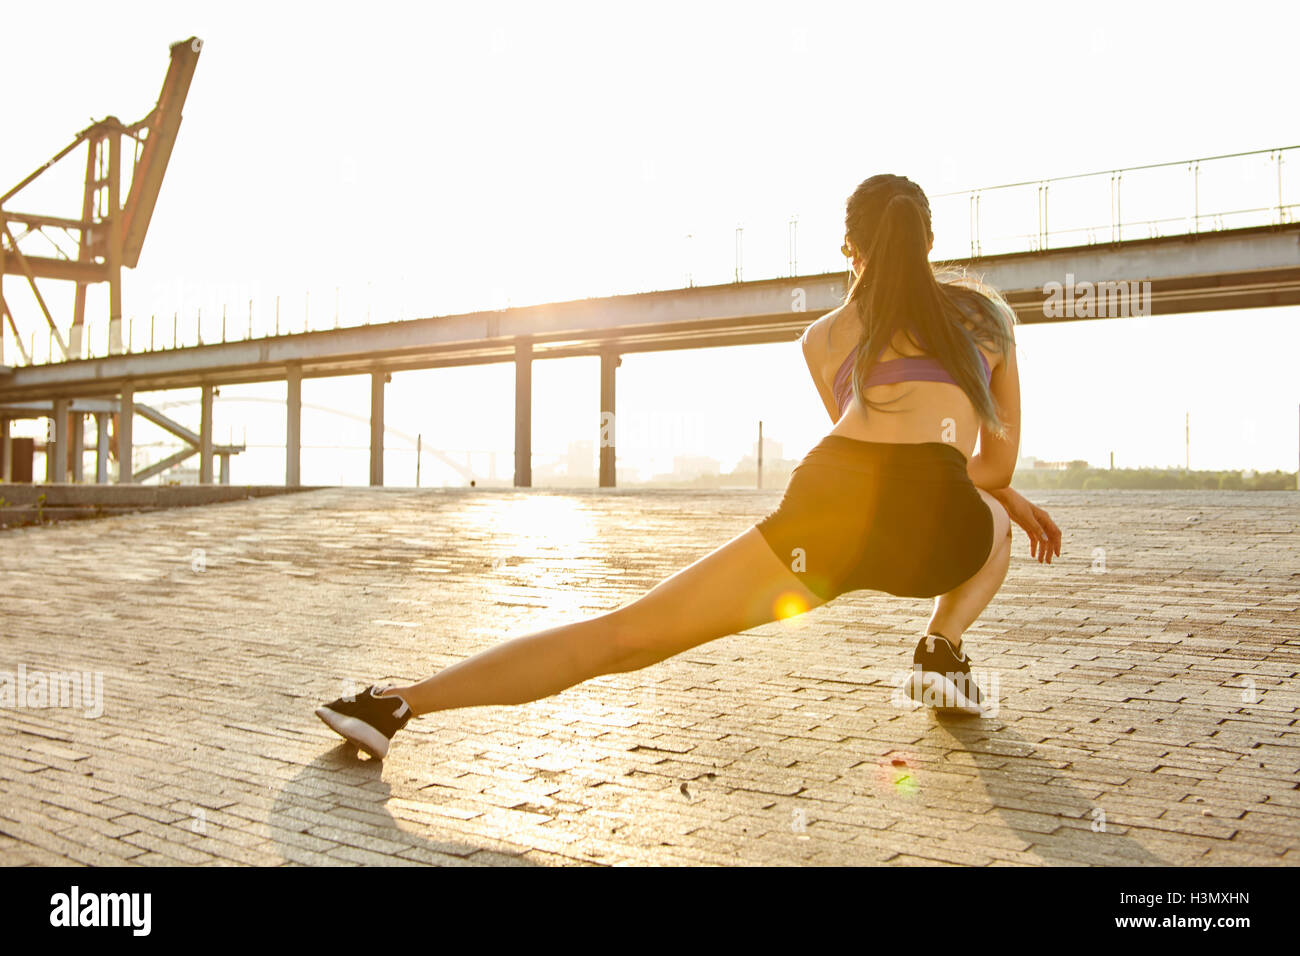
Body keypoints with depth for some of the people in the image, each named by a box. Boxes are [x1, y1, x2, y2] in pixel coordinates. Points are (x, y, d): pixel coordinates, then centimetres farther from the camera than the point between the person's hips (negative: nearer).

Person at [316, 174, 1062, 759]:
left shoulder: (824, 338, 30)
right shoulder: (987, 310, 28)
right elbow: (1000, 462, 31)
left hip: (829, 501, 0)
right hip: (935, 529, 0)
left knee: (619, 636, 3)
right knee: (996, 522, 38)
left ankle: (398, 705, -3)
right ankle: (943, 651, 12)